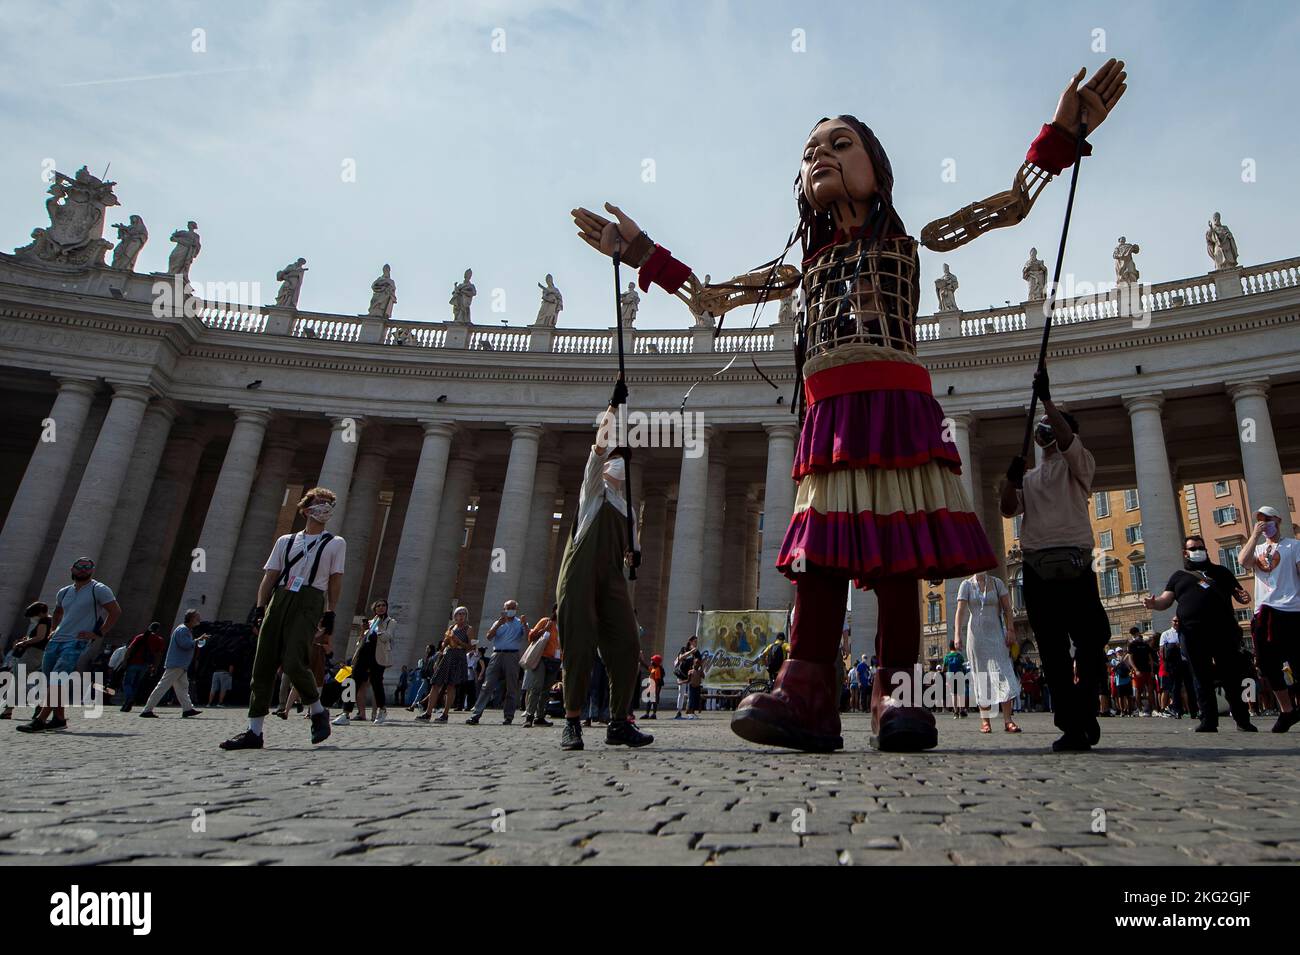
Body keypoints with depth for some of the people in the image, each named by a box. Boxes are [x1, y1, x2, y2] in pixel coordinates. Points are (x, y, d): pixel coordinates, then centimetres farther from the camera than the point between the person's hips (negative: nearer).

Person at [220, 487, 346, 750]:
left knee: (293, 663, -19)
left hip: (309, 603, -4)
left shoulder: (336, 543, 13)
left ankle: (318, 712, 4)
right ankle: (254, 731, 6)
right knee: (262, 665, -1)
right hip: (279, 599, 4)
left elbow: (335, 580, 7)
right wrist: (260, 607, 2)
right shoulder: (285, 541, 20)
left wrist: (330, 612, -2)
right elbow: (269, 577, 15)